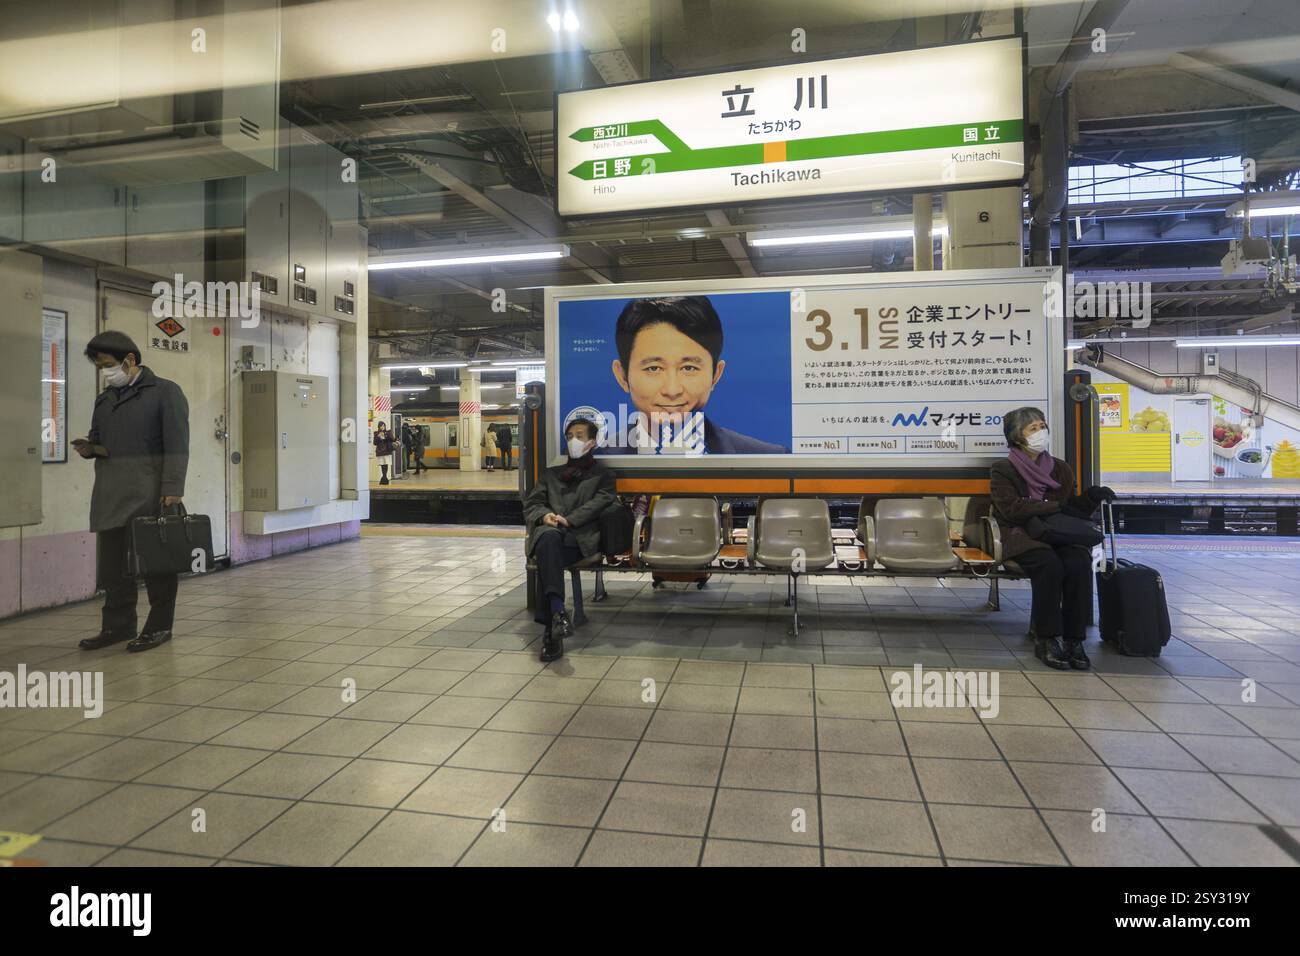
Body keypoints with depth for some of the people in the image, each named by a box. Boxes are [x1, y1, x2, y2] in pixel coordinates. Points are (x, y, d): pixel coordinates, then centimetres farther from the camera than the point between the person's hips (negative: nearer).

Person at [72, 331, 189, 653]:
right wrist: (88, 448, 2)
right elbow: (97, 438, 28)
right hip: (110, 495, 7)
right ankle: (118, 626, 19)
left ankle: (159, 626, 9)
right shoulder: (103, 399, 19)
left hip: (148, 493, -6)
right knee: (112, 563, 8)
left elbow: (177, 444, -9)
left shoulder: (165, 391, -1)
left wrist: (172, 488, -18)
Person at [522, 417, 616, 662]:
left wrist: (569, 520, -11)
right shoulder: (551, 474, 35)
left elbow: (600, 503, 5)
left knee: (548, 555, -37)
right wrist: (545, 516, -5)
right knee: (549, 538, -39)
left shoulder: (602, 475, 26)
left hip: (582, 539, -2)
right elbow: (531, 503, 21)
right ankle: (557, 613, -51)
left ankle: (550, 631, -42)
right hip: (548, 533, 2)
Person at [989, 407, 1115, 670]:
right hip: (1022, 538, -4)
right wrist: (1056, 506, -13)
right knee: (1049, 564, -35)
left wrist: (1092, 496, 0)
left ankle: (1073, 639, -23)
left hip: (1059, 538, 4)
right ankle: (1046, 640, -26)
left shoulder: (1061, 469, 21)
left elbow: (1074, 510, 20)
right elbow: (1012, 509, -10)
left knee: (1080, 564, -30)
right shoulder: (1002, 470, 6)